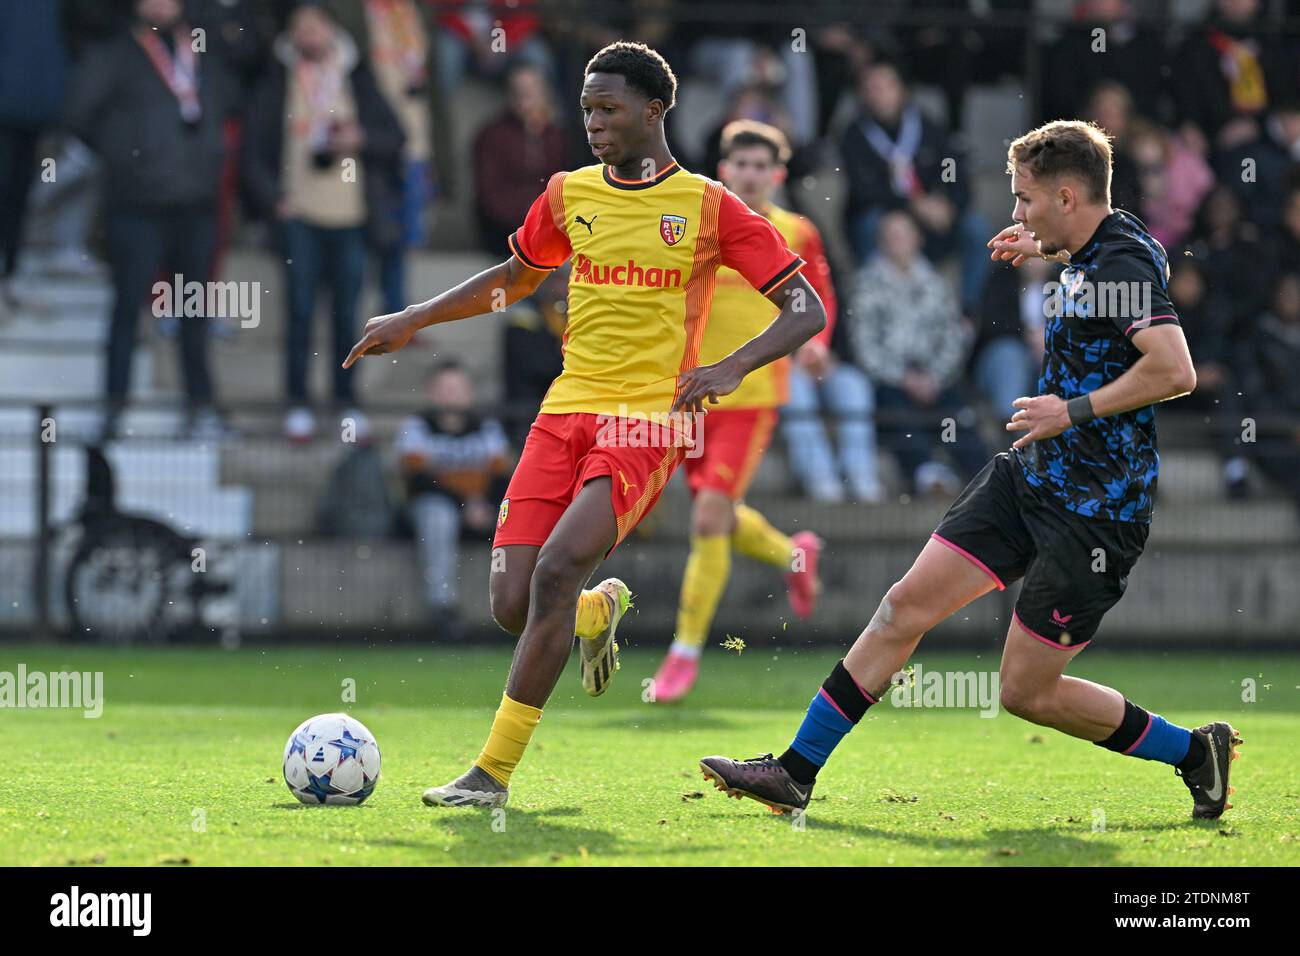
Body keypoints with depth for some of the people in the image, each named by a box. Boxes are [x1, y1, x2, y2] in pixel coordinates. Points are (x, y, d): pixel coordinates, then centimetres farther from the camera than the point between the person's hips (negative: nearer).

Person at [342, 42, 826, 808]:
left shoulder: (708, 207, -2)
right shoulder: (569, 195, 11)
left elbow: (808, 310, -2)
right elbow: (515, 278, 30)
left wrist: (733, 368, -18)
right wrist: (412, 320, 20)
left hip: (647, 421, -5)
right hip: (565, 410, 5)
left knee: (556, 569, -24)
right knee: (513, 604, -6)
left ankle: (494, 773, -18)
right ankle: (600, 612, 32)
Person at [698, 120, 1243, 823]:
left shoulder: (1123, 263, -20)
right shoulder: (1094, 251, 8)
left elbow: (1175, 371, -34)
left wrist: (1074, 410, -24)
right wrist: (1044, 248, 25)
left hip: (1094, 511, -9)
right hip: (1032, 475, 9)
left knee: (1027, 692, -3)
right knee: (907, 606, 3)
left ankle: (1195, 751, 15)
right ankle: (796, 772, 8)